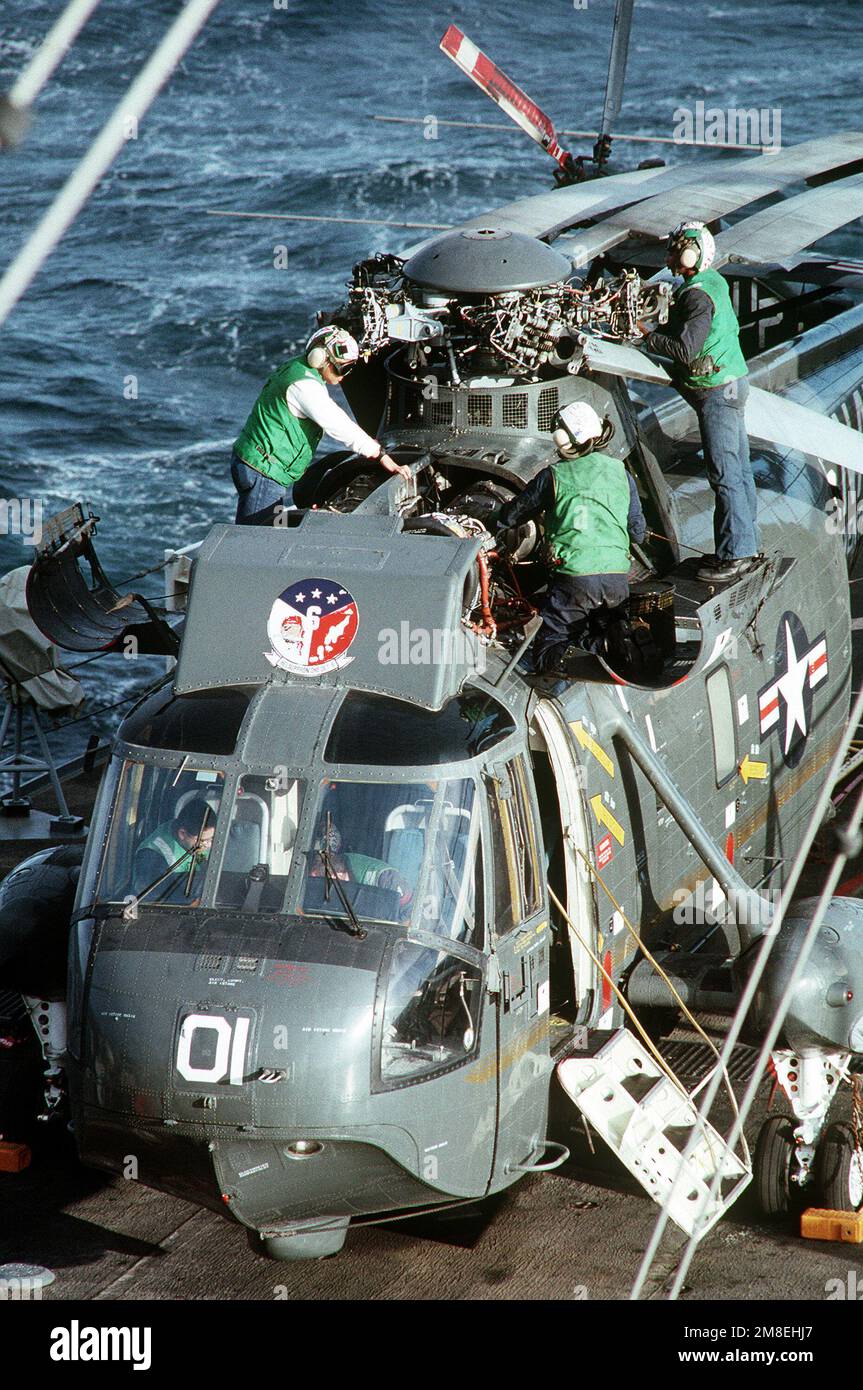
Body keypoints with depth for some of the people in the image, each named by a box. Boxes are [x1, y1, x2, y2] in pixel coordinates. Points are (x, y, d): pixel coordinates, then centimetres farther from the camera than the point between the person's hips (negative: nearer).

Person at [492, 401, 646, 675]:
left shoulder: (553, 476, 2)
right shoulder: (620, 472, 11)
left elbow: (514, 513, 15)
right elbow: (638, 531, 14)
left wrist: (490, 524, 34)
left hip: (573, 577, -3)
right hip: (617, 578, 3)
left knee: (547, 648, 5)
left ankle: (561, 656, -27)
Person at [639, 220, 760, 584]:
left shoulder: (698, 295, -21)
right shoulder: (713, 282, 10)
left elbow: (686, 349, -27)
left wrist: (648, 334, -13)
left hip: (717, 391, -10)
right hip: (732, 382, 10)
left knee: (724, 474, -8)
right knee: (739, 469, 13)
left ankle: (735, 555, -6)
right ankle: (745, 545, 19)